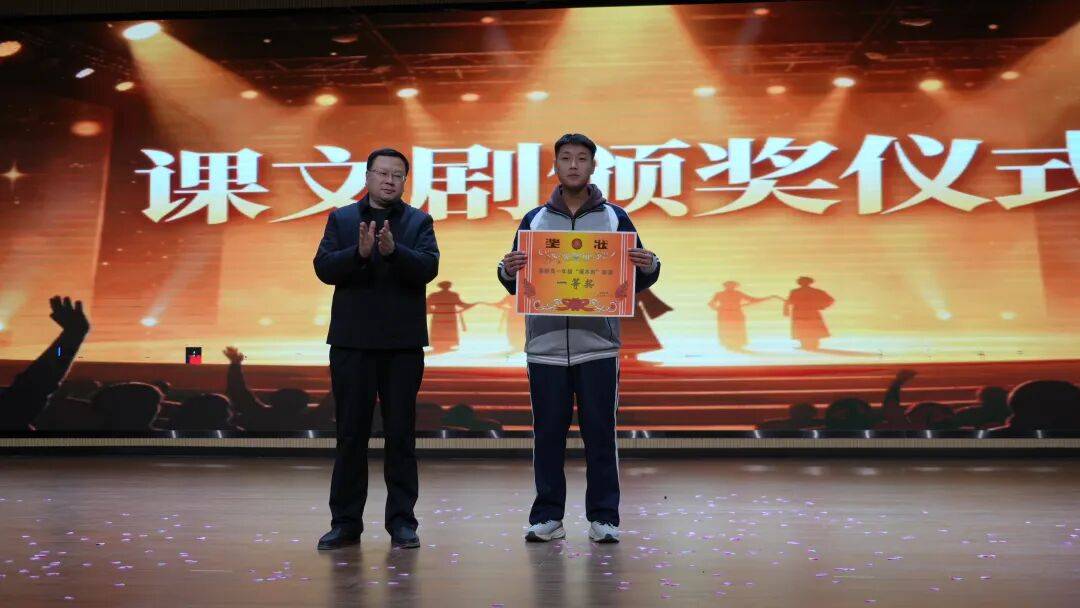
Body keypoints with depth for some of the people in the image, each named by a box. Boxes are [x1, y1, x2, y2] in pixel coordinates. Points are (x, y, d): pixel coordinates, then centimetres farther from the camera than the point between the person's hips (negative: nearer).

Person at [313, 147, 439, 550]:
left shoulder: (419, 222, 7)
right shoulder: (342, 219, 9)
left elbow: (428, 268, -8)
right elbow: (324, 268, -3)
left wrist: (393, 250, -25)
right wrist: (359, 252, -20)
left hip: (403, 345, 0)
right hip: (351, 343, 1)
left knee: (401, 434, 4)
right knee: (351, 434, 6)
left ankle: (402, 521, 12)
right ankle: (345, 521, 15)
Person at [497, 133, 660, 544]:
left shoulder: (615, 218, 7)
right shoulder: (534, 220, 9)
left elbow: (637, 281, 8)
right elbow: (516, 286, 9)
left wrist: (650, 267, -14)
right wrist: (507, 271, -13)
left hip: (598, 347, -1)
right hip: (546, 347, 1)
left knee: (600, 435, 4)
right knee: (548, 436, 6)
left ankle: (603, 518, 15)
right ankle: (547, 516, 17)